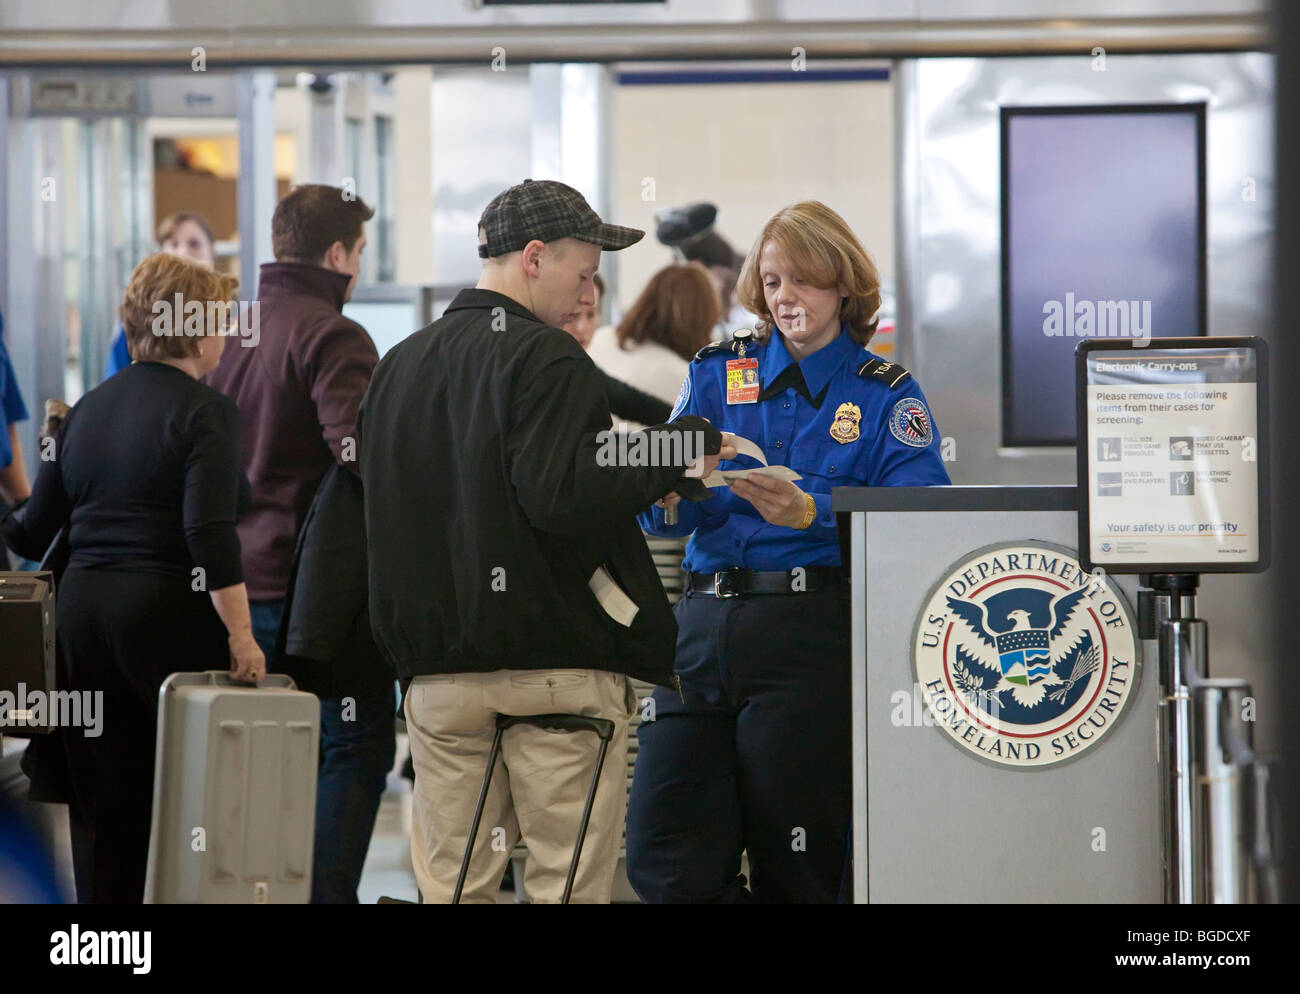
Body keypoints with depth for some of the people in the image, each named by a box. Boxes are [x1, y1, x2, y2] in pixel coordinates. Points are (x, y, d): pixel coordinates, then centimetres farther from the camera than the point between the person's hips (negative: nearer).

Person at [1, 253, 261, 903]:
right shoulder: (204, 412, -8)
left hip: (81, 611, 6)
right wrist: (241, 634, -16)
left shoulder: (88, 409, 11)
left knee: (102, 805, 9)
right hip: (168, 617, -6)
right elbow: (211, 533, -18)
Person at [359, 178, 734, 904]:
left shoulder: (399, 367, 13)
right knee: (570, 882, -2)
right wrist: (677, 453, -12)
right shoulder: (548, 360, -10)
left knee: (453, 883, 8)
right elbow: (561, 500, -22)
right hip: (557, 665, -6)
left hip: (438, 671, 7)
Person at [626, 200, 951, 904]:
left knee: (792, 871, -1)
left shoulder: (887, 395, 7)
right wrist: (670, 493, -17)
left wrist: (811, 514, -25)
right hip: (704, 627, 3)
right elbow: (660, 515, 8)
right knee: (663, 863, -7)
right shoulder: (718, 375, 16)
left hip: (812, 637, -3)